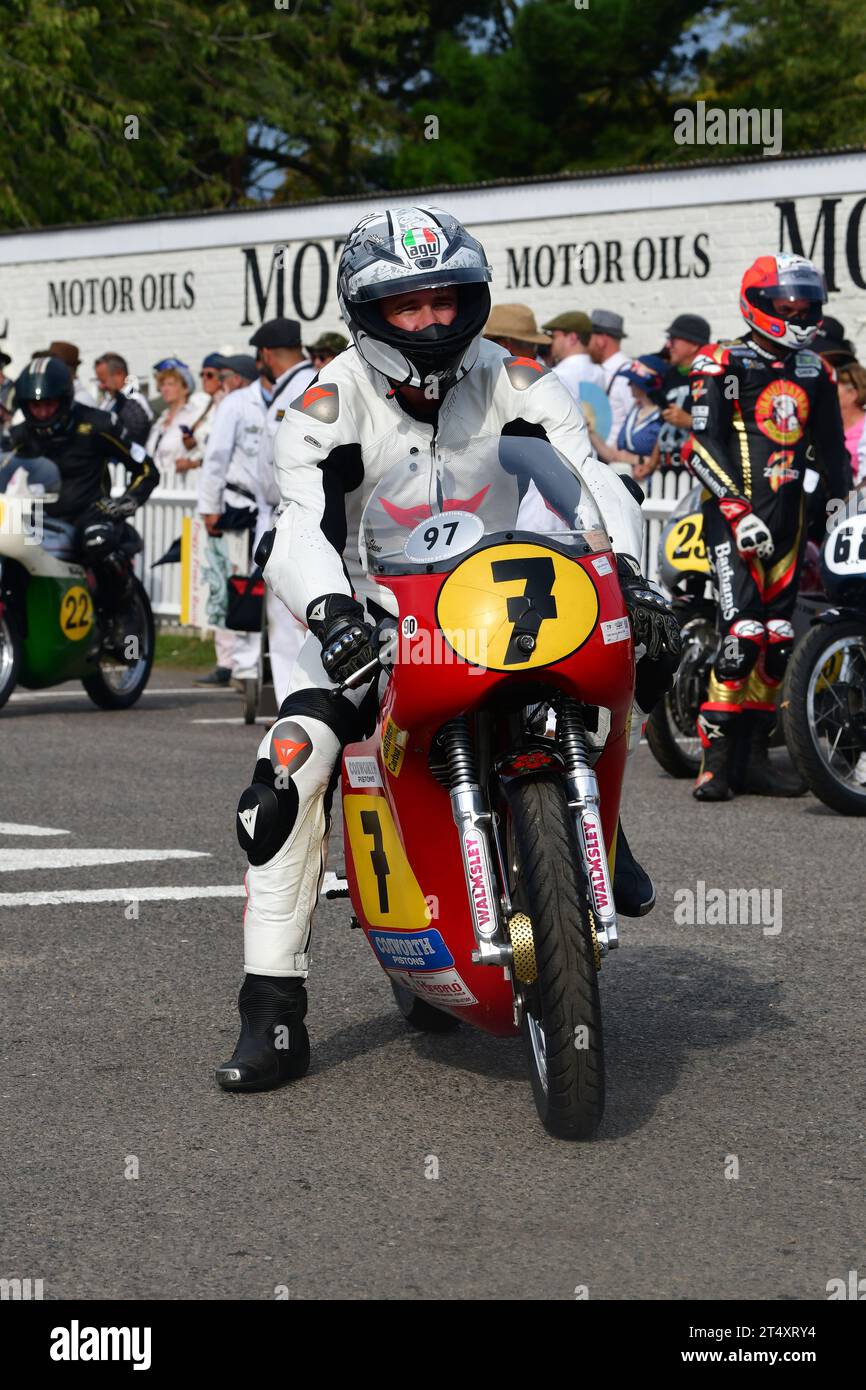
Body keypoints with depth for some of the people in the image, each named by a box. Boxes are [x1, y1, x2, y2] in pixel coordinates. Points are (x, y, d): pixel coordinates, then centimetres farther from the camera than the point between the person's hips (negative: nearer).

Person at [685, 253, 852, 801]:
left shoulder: (816, 372, 16)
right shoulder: (723, 364, -4)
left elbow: (832, 448, 22)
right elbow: (702, 445, -11)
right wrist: (737, 509, -20)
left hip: (790, 518, 6)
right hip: (735, 515, -6)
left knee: (778, 641, 7)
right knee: (743, 635, -16)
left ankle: (755, 756, 15)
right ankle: (715, 758, -12)